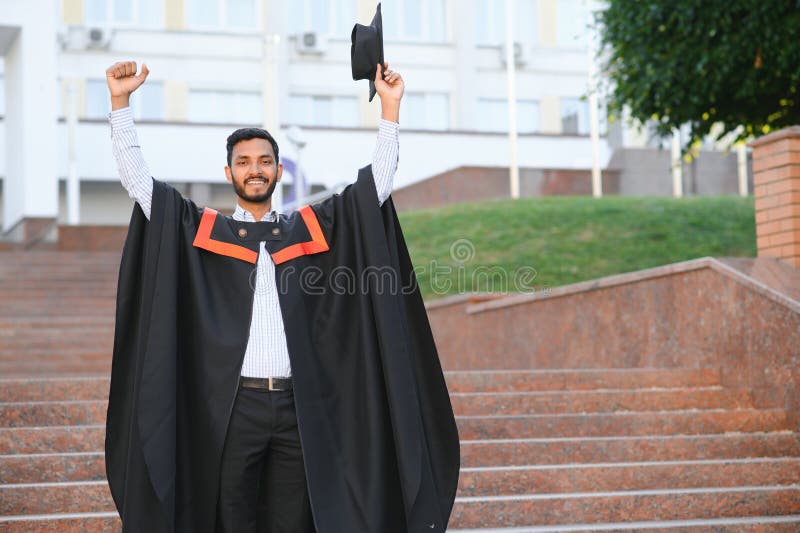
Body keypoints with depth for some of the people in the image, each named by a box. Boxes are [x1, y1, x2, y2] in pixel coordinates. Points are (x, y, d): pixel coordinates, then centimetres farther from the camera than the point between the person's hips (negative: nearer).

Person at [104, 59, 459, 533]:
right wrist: (121, 101, -3)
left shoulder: (310, 228, 12)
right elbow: (136, 176, 4)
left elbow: (379, 181, 10)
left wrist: (390, 107, 3)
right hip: (231, 406, -1)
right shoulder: (201, 230, 9)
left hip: (300, 407, 1)